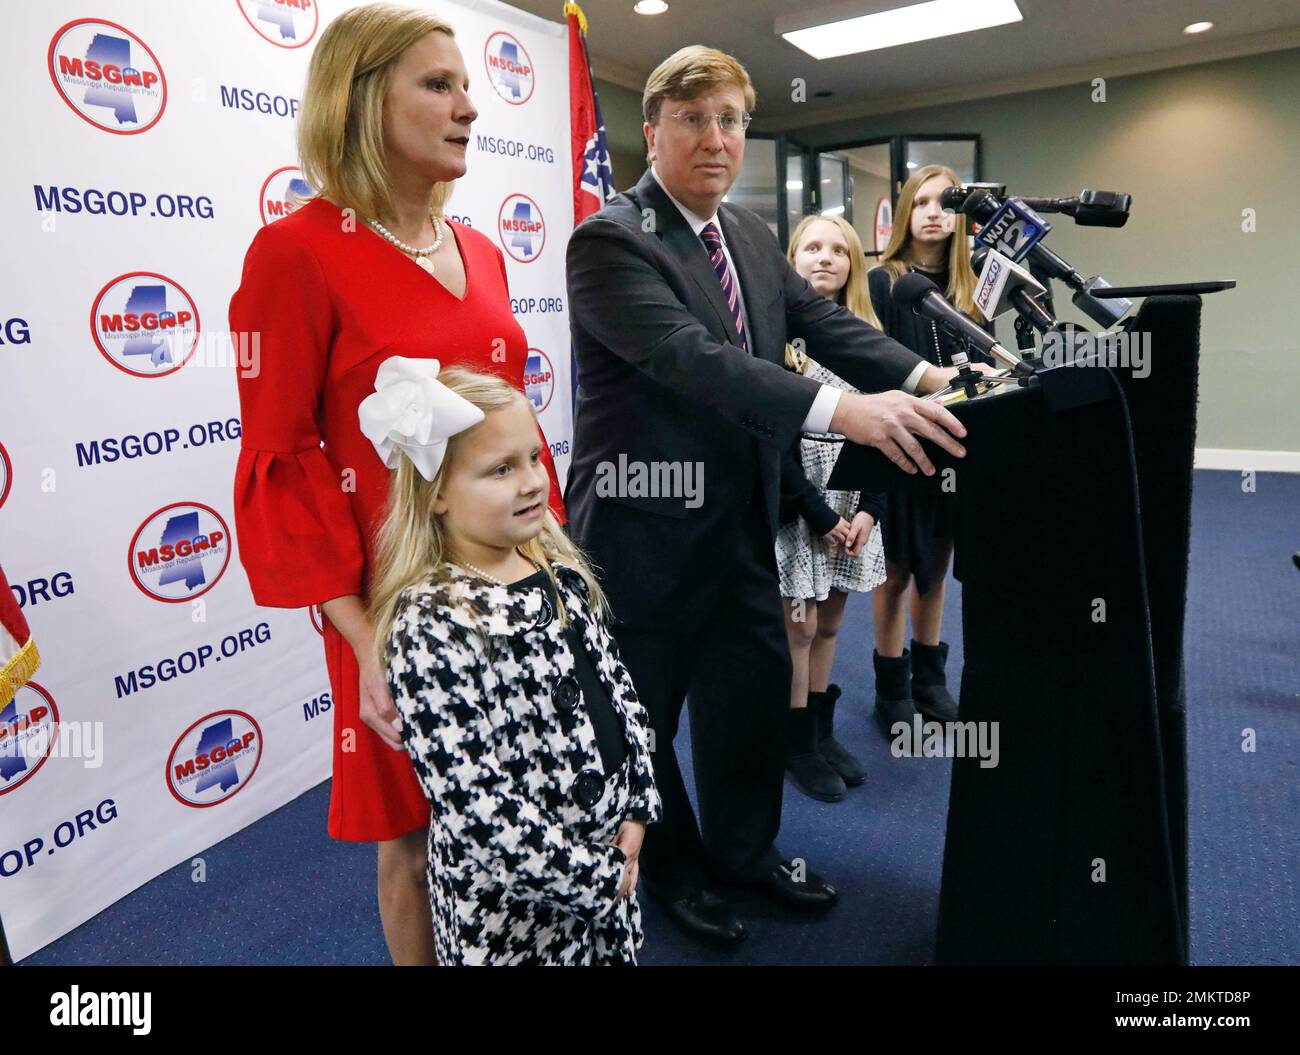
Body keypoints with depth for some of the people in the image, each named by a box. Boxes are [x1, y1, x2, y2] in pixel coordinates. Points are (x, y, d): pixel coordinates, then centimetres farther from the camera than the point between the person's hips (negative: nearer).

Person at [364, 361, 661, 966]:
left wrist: (635, 808, -2)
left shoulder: (557, 569, -2)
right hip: (510, 902, -6)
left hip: (611, 853, 6)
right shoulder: (428, 626, -24)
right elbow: (473, 804, -24)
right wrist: (589, 878, -16)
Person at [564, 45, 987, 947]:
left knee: (756, 687, 17)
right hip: (646, 527, -7)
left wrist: (927, 377, -15)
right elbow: (695, 359, -30)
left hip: (743, 518, 7)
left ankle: (744, 848, 41)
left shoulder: (752, 236, 9)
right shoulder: (610, 241, -16)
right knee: (644, 707, 11)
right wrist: (843, 411, -40)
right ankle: (671, 865, 37)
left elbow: (826, 323, 2)